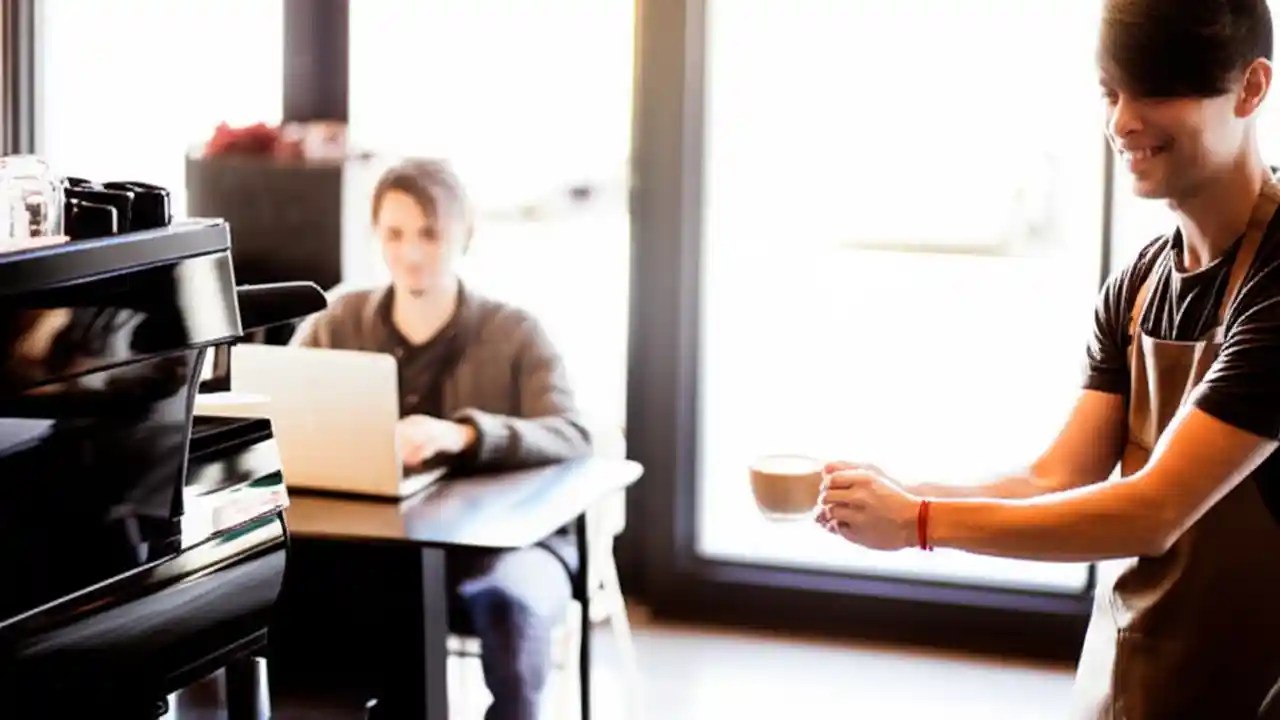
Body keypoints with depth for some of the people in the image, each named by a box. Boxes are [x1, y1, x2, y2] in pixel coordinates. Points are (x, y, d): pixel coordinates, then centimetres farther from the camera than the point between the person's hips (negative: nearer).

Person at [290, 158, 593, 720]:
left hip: (503, 539, -2)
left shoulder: (514, 333, -2)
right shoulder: (335, 325, 7)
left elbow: (572, 438, -18)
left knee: (511, 601, -36)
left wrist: (463, 434, -37)